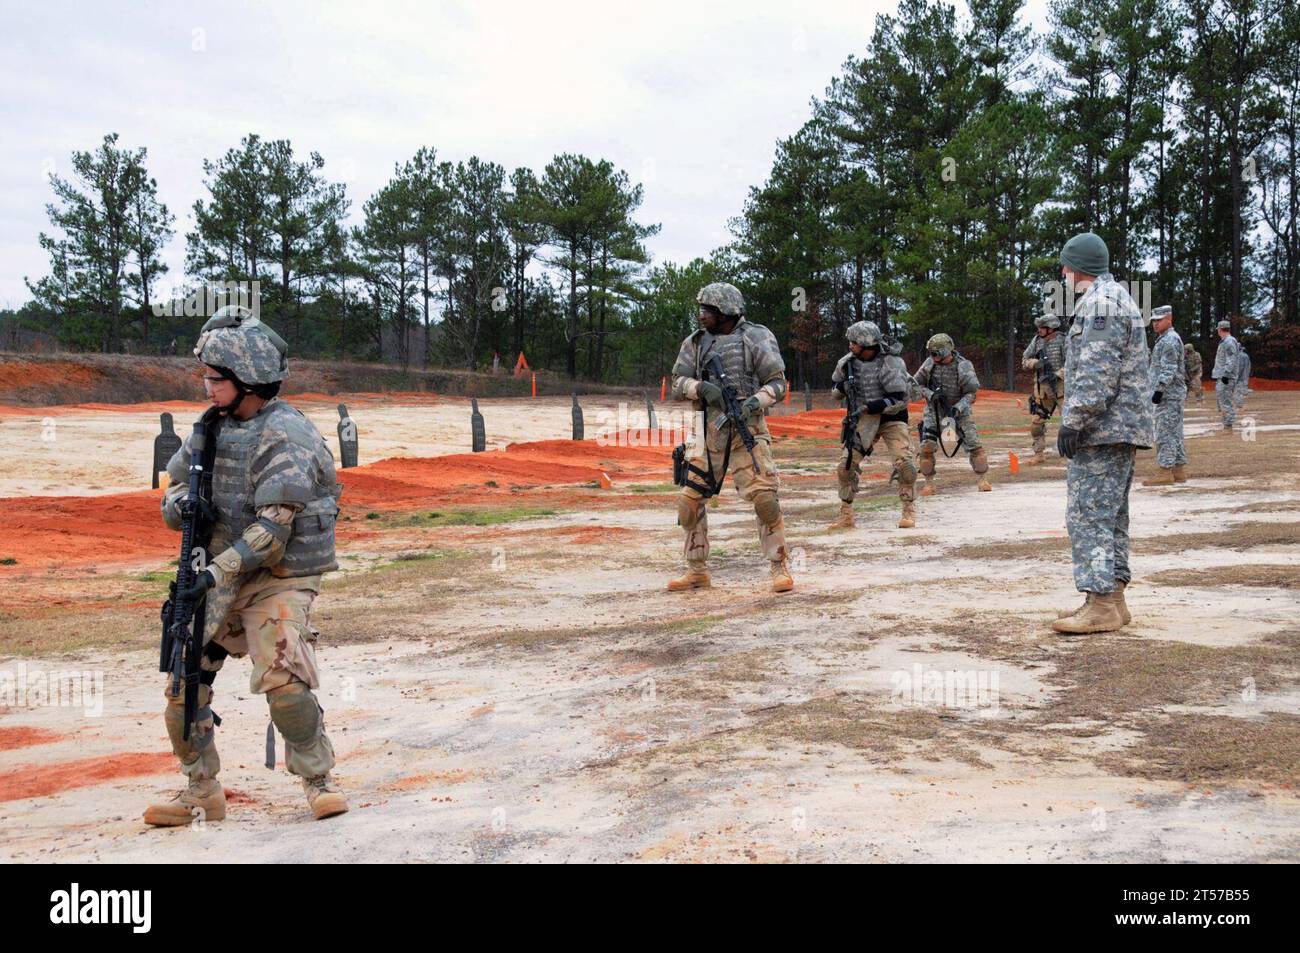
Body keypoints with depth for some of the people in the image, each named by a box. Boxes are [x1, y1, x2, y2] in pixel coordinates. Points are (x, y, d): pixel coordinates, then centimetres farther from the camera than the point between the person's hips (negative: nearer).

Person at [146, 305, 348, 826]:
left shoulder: (284, 436, -16)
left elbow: (273, 527, -22)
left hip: (279, 579, -7)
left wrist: (219, 571, -24)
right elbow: (174, 486, 15)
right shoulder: (213, 427, 8)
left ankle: (319, 780, 1)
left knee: (282, 681, -20)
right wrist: (181, 503, -9)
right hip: (221, 575, 8)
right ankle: (201, 791, 21)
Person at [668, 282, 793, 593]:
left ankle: (780, 567, 1)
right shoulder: (695, 342, 10)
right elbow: (678, 383, 7)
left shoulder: (756, 338, -2)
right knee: (690, 500, 1)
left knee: (764, 496, -13)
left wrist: (753, 402, -22)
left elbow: (777, 382, -4)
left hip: (746, 428, -4)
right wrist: (700, 387, -14)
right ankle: (697, 571, 14)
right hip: (707, 429, 4)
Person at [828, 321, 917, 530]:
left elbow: (898, 400, -20)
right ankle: (846, 516, 5)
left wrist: (871, 407, -28)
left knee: (903, 462, -20)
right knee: (846, 465, -7)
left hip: (892, 418, -4)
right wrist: (843, 387, -12)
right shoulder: (847, 362, -2)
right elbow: (835, 391, 11)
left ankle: (909, 511, -2)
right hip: (864, 420, 4)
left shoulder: (891, 363, -17)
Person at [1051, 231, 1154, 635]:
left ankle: (1101, 605, -11)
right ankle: (1113, 598, 19)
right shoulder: (1118, 299, 21)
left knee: (1089, 514, -11)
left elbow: (1096, 374, -22)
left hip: (1102, 430, -11)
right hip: (1124, 427, 11)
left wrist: (1073, 421, -20)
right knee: (1110, 514, 13)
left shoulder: (1099, 304, -14)